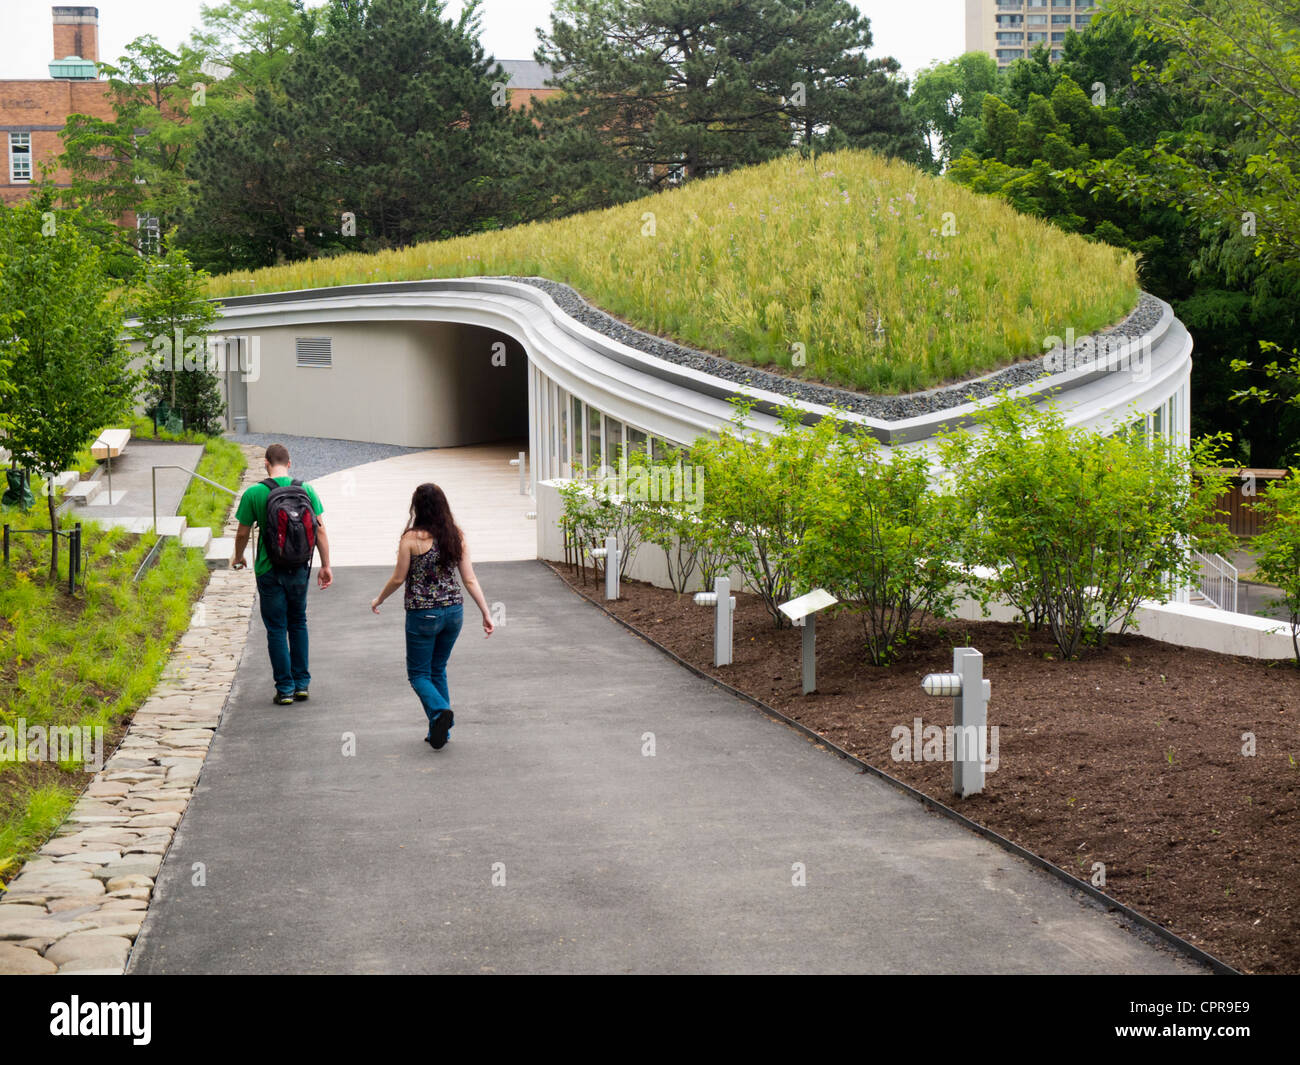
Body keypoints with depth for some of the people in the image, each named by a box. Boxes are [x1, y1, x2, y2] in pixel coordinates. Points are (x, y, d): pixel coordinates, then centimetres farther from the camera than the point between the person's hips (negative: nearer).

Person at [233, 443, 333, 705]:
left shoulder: (254, 493, -9)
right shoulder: (306, 489, -2)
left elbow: (243, 533, -2)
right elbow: (320, 530, -1)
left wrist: (238, 558, 17)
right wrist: (326, 566, 6)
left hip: (269, 571, -3)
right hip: (299, 569, 3)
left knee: (276, 629, 6)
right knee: (298, 624, 18)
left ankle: (285, 689, 7)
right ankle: (302, 684, 19)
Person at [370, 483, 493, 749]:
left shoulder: (411, 538, -12)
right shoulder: (457, 536, 0)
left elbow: (398, 579, -5)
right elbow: (470, 579, 0)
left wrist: (379, 599, 13)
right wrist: (486, 613, 5)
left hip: (422, 614, -5)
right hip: (453, 611, 5)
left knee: (418, 673, 8)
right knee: (438, 670, 20)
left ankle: (440, 710, -20)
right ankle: (440, 731, 18)